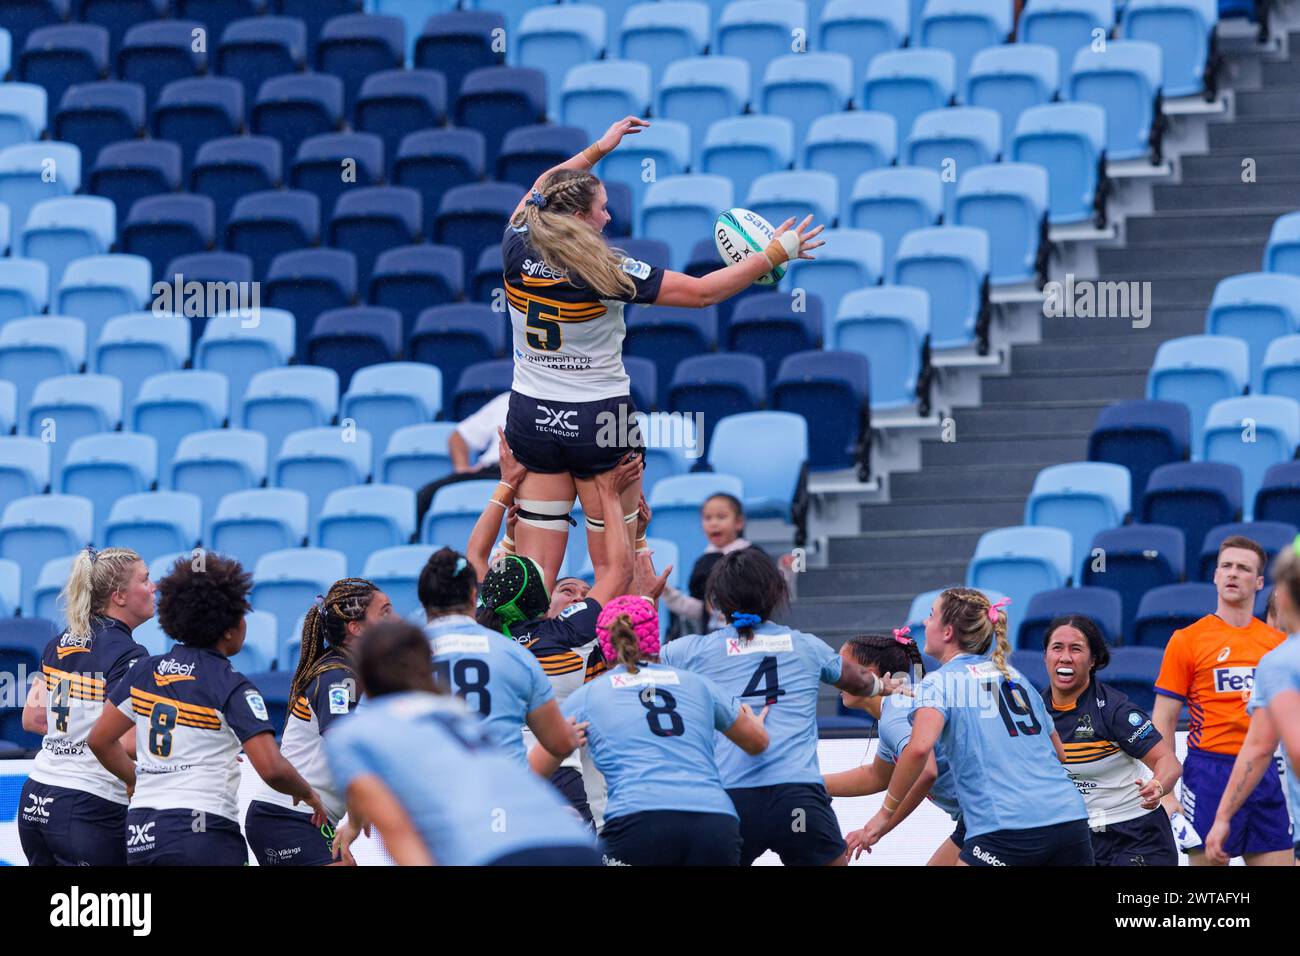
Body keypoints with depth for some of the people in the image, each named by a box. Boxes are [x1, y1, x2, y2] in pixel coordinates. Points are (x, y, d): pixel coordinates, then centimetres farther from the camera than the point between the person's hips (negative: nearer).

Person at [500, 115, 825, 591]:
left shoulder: (517, 248, -7)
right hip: (600, 422, -4)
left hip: (531, 417, 4)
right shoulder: (602, 270, -19)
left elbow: (540, 189, 17)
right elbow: (702, 291, -14)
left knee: (534, 570, 4)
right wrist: (774, 254, -6)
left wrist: (599, 148, 26)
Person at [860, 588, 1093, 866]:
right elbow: (1059, 754, 26)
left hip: (1007, 831, -6)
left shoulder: (939, 682, 1)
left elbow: (920, 747, -17)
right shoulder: (1015, 677, 20)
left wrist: (886, 812, -8)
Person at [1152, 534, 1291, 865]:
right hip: (1210, 772, -4)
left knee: (1278, 859, 2)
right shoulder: (1188, 639, -1)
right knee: (1207, 858, -2)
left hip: (1265, 774, 4)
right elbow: (1162, 722, -2)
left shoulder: (1278, 642, 10)